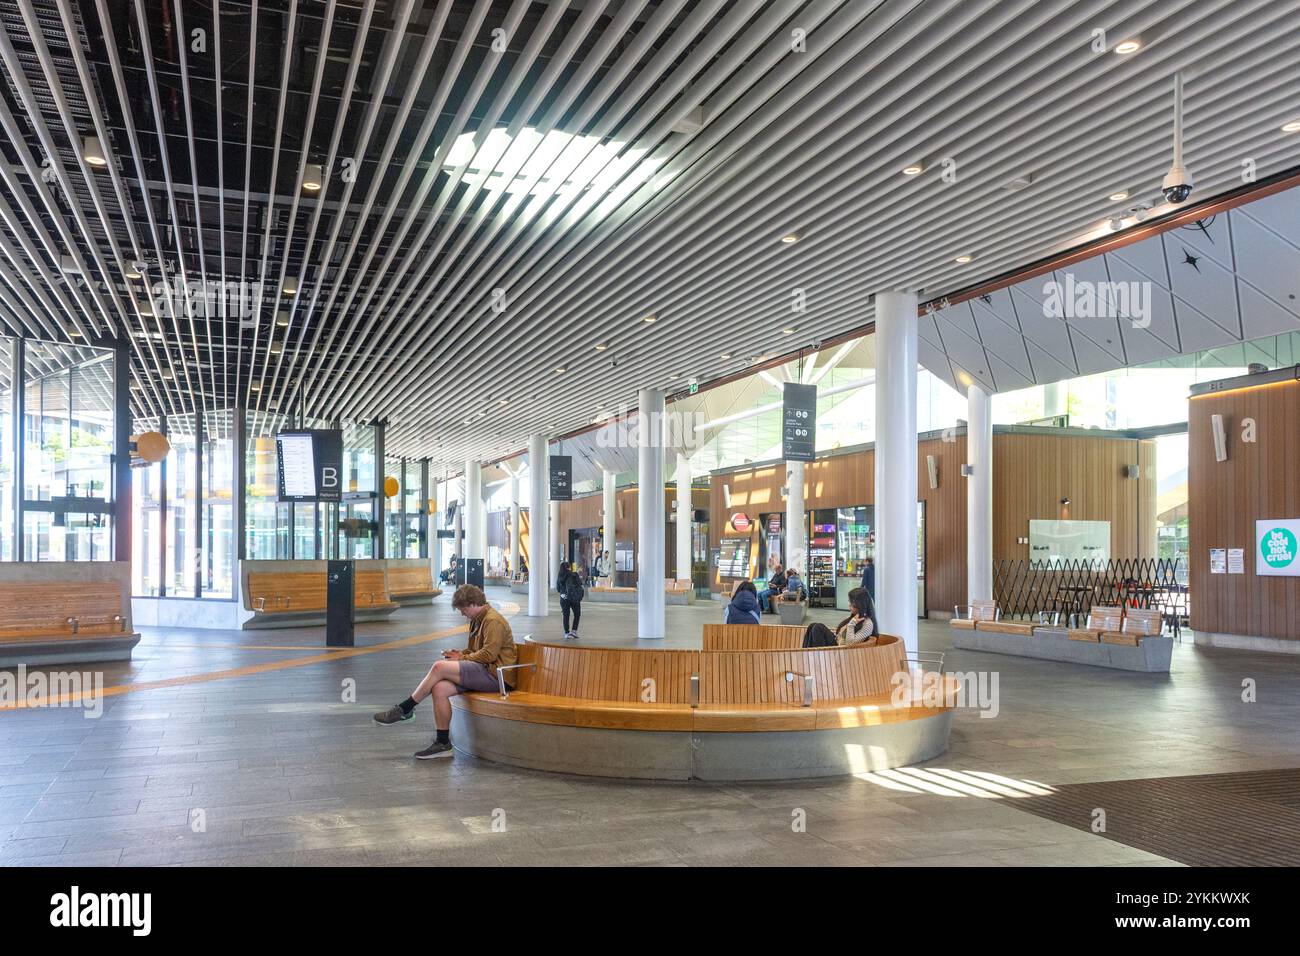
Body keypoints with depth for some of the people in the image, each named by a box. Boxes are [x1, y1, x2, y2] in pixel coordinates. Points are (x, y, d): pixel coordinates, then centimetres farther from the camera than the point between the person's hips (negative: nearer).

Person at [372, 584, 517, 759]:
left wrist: (463, 658, -6)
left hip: (494, 674, -9)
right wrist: (460, 654, 6)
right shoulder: (477, 620, 21)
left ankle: (405, 709, -5)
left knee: (439, 667, -20)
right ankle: (442, 743, -10)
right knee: (439, 689, -14)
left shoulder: (494, 621, -10)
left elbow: (489, 654, -18)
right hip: (483, 672, 9)